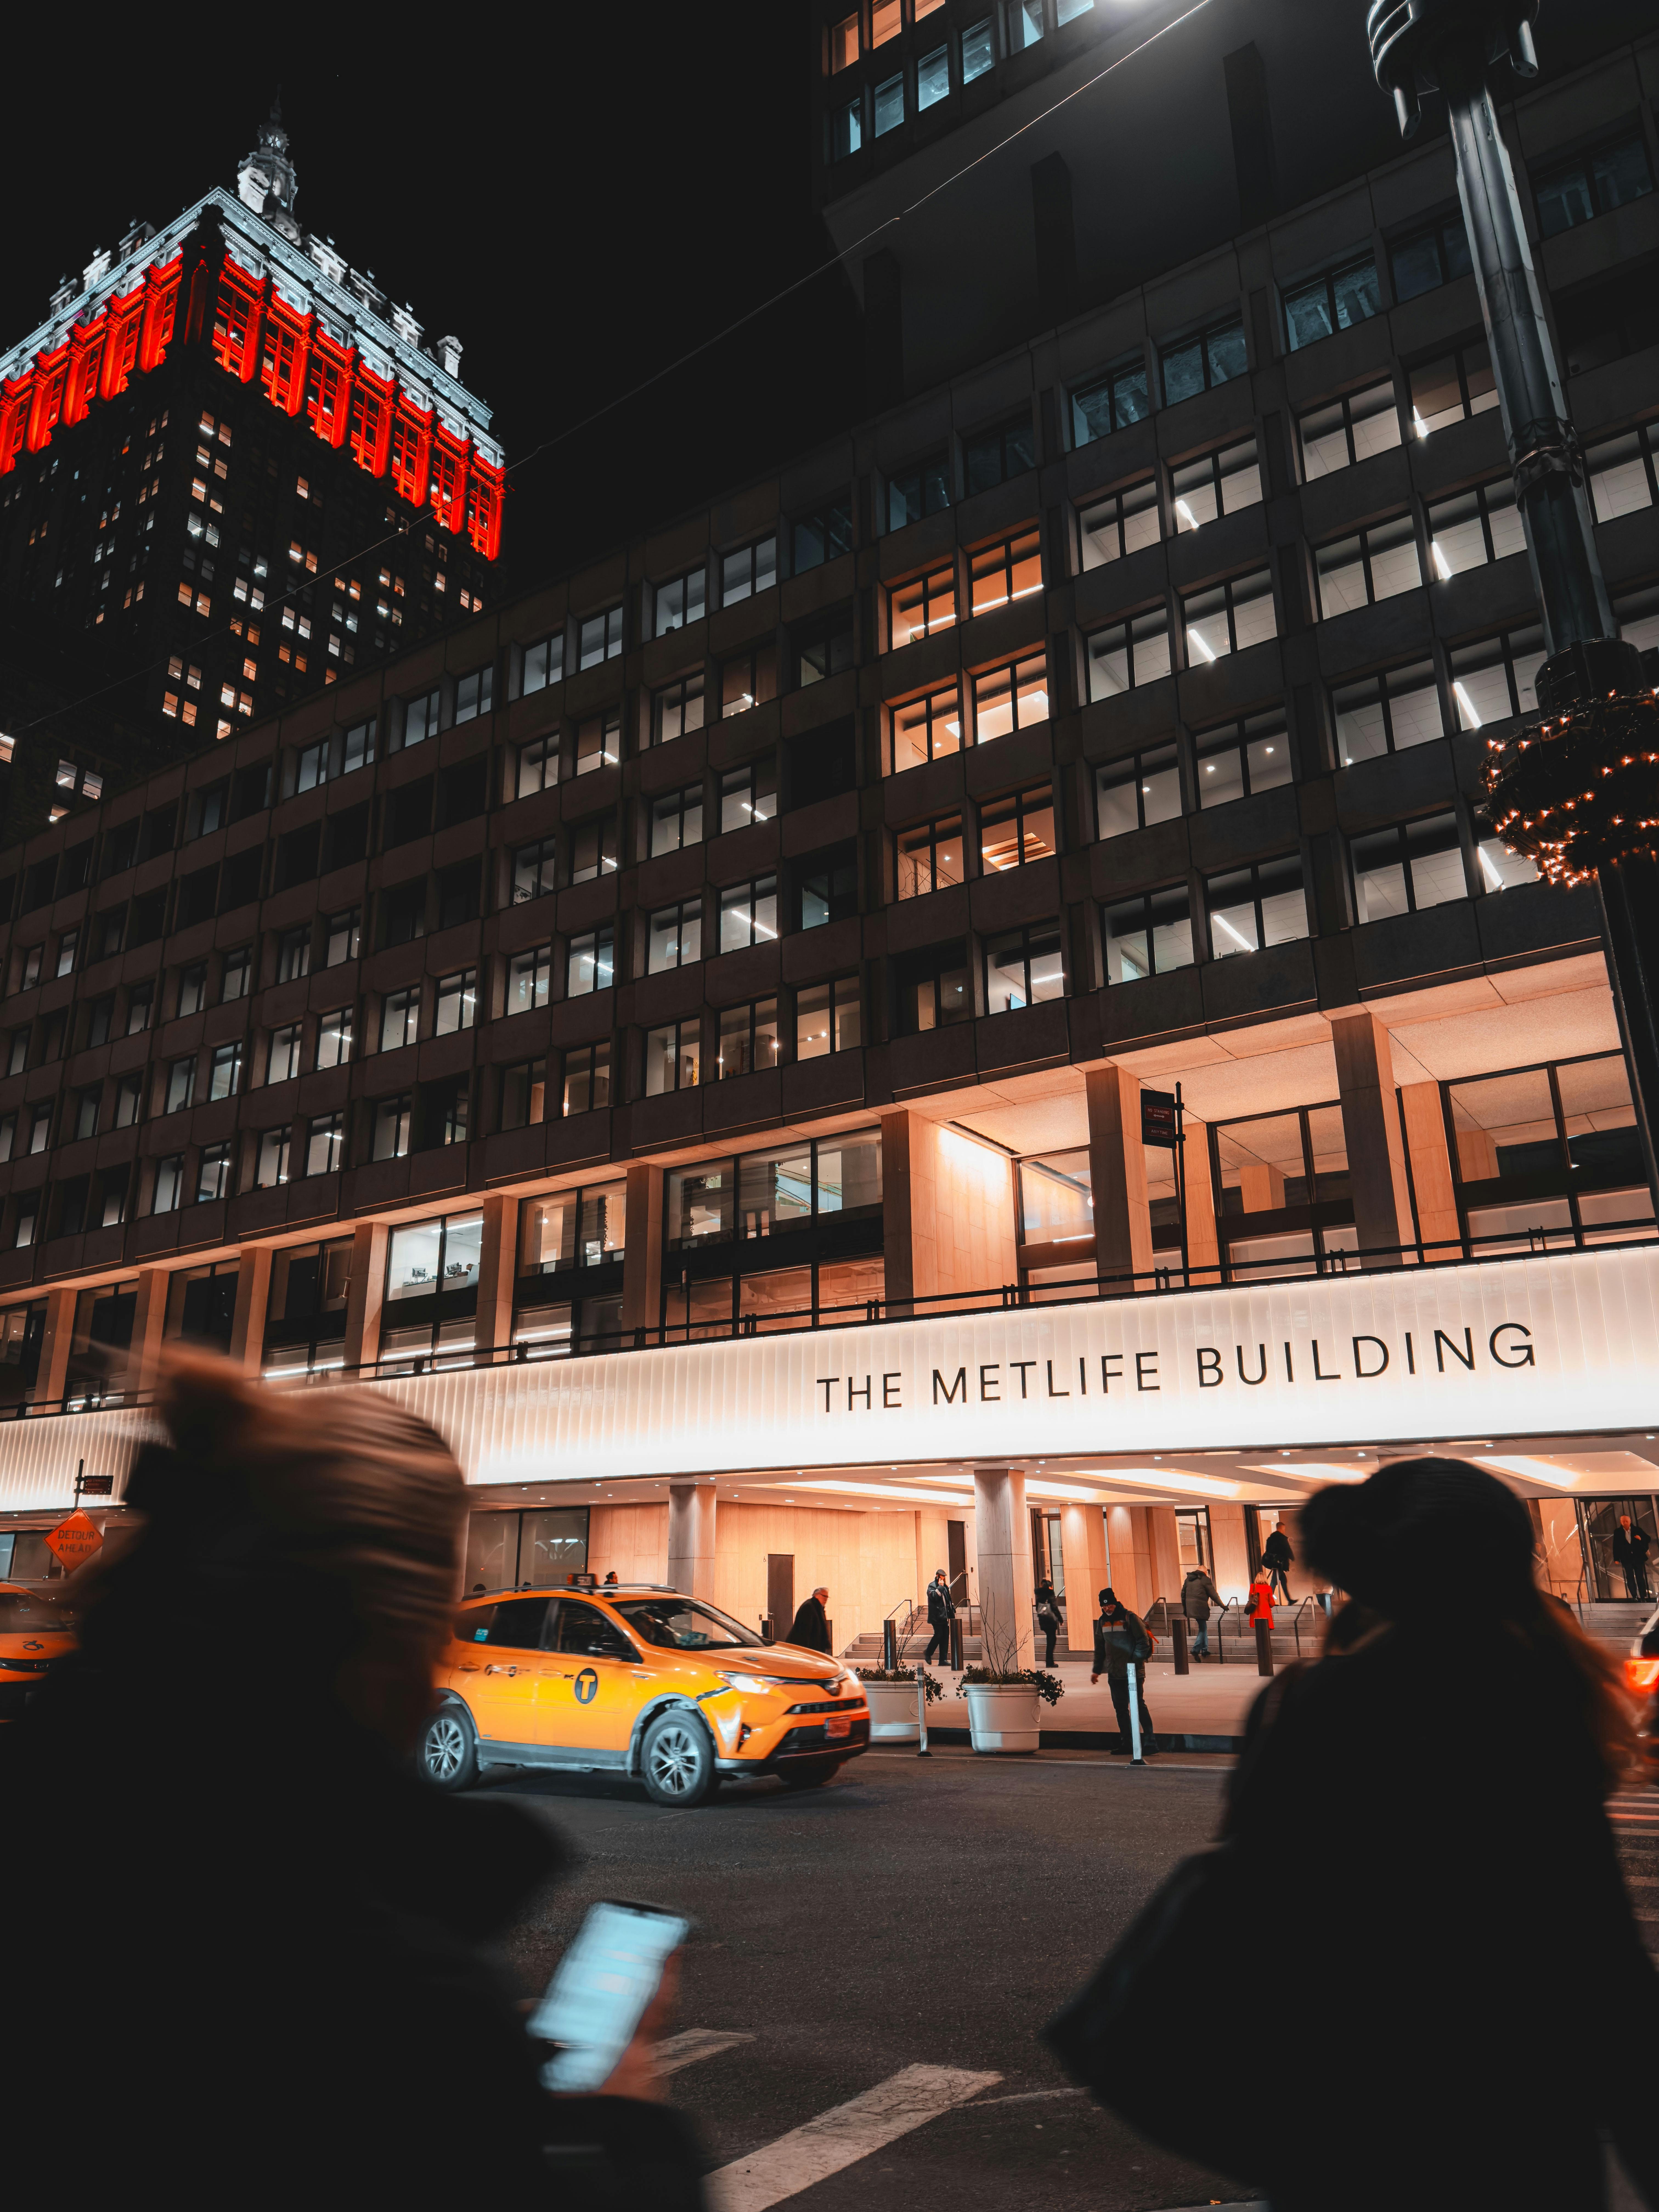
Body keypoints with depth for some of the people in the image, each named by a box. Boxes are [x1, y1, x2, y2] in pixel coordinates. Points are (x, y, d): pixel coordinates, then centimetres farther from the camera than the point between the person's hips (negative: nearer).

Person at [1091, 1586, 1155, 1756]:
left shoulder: (1130, 1618, -9)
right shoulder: (1102, 1621, 10)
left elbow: (1144, 1641, -10)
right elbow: (1100, 1647, 16)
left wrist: (1136, 1661, -18)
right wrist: (1097, 1670, 14)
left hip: (1134, 1673, -6)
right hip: (1114, 1674, 6)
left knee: (1139, 1705, -6)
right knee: (1120, 1708, 9)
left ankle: (1149, 1742, -1)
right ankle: (1127, 1744, 17)